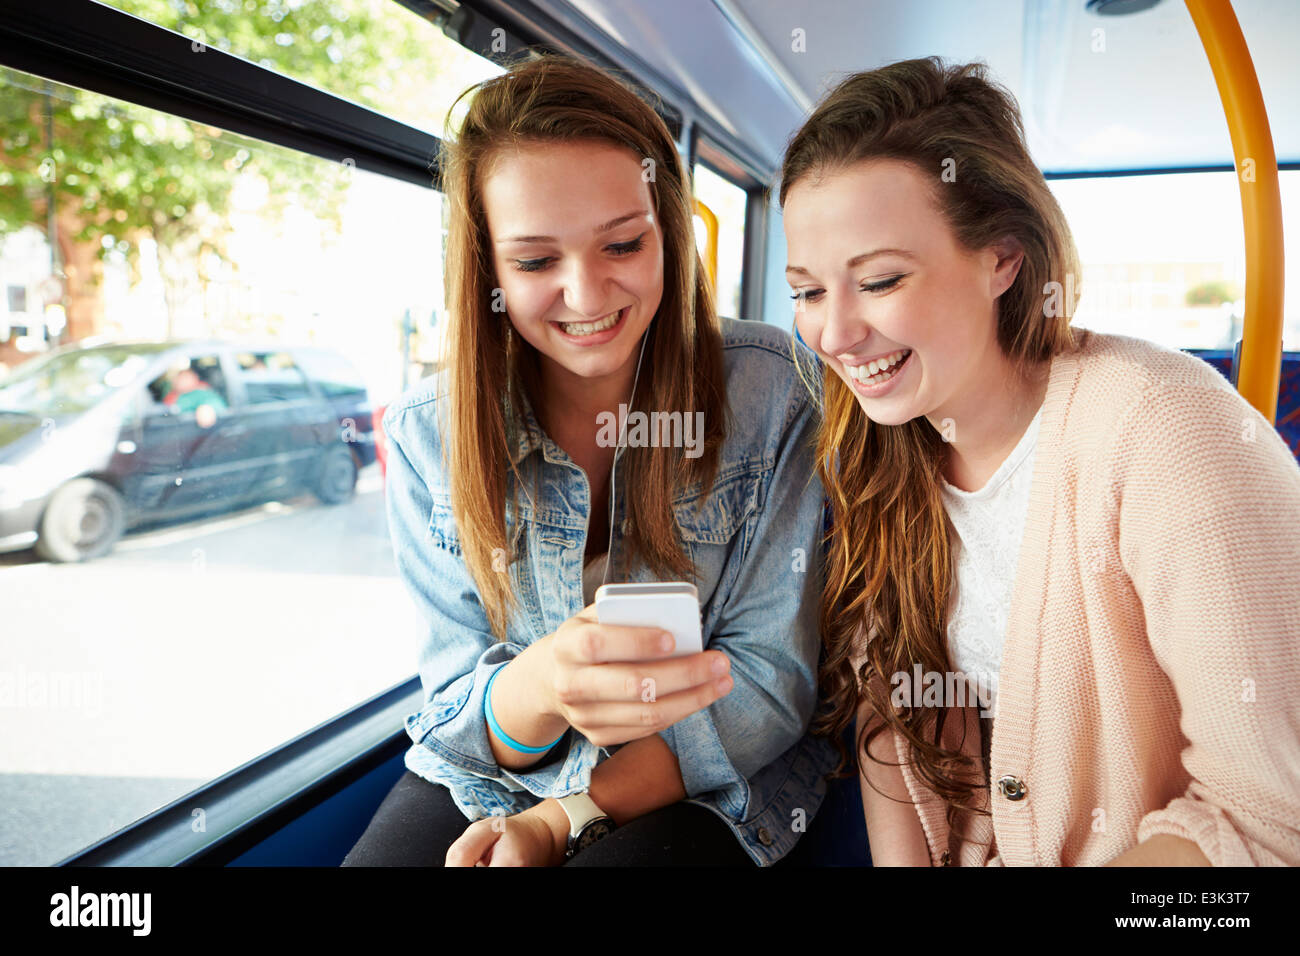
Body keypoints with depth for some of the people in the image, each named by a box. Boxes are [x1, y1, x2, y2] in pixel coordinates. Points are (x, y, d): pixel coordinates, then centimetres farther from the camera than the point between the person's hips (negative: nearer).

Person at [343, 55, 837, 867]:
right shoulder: (428, 433, -9)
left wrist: (559, 822, -19)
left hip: (708, 789, -1)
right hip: (490, 780, 2)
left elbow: (769, 685, -11)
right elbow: (458, 719, -7)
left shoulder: (769, 390, -14)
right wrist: (537, 689, -31)